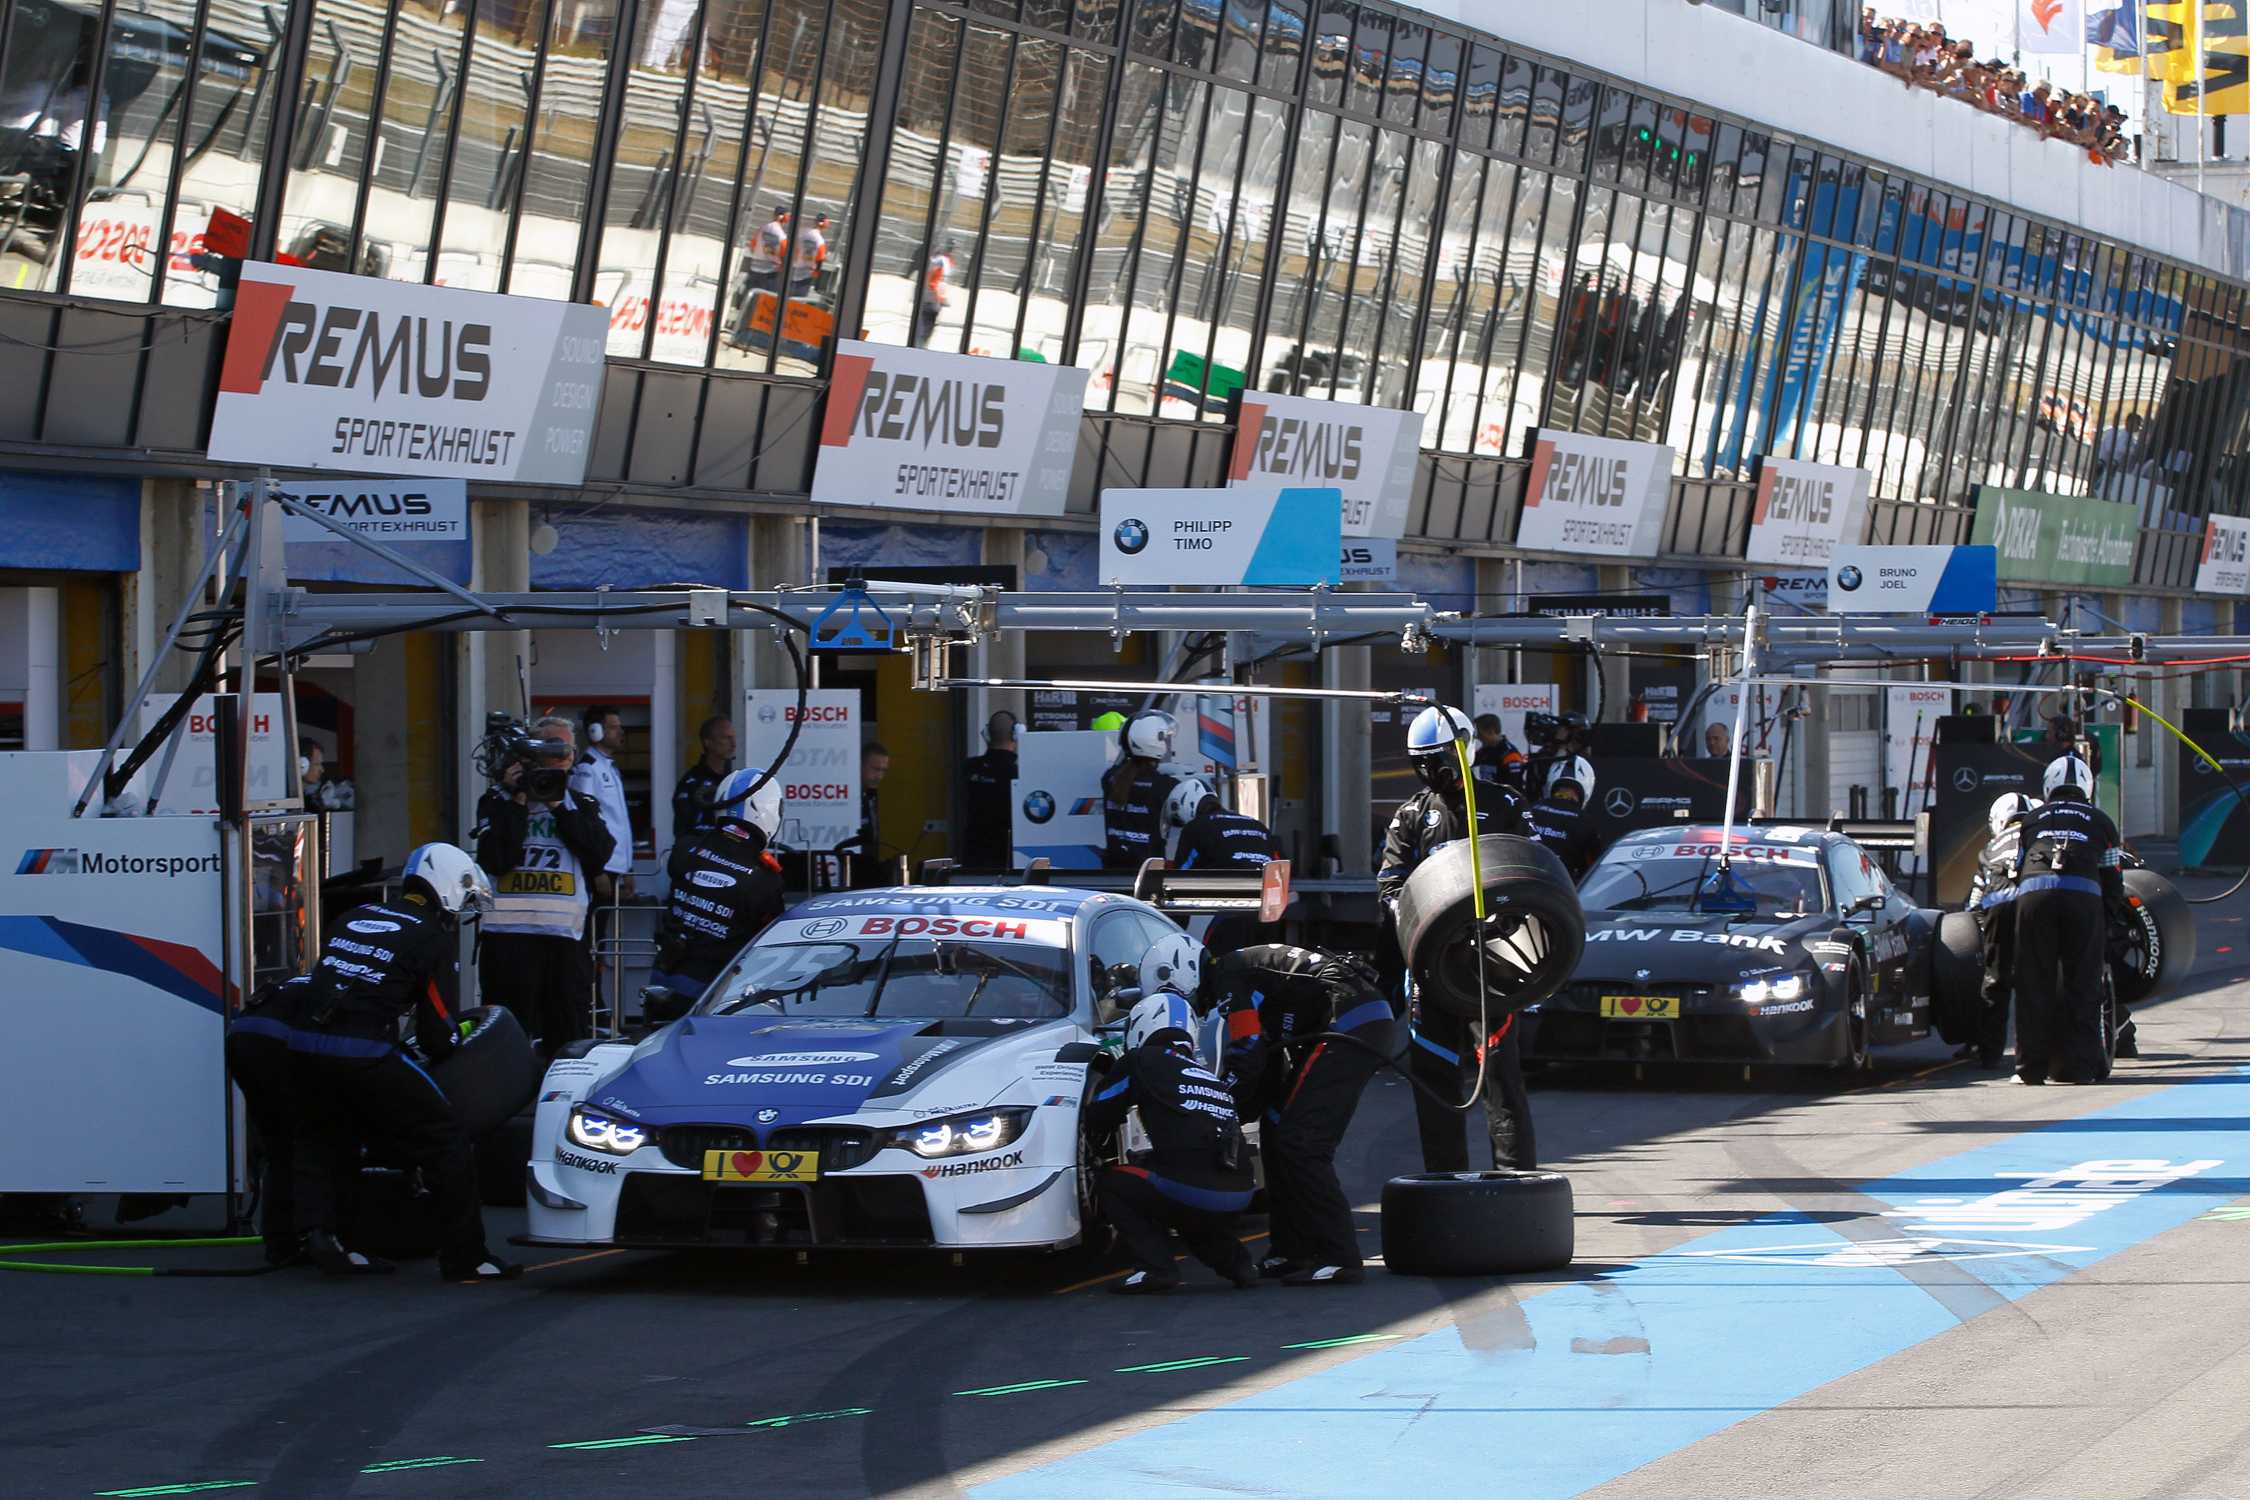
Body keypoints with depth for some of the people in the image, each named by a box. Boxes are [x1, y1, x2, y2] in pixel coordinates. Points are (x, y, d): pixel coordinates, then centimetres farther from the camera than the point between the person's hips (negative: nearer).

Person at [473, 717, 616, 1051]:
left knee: (569, 1044, 5)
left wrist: (559, 807, -3)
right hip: (509, 935, -3)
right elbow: (495, 860, -10)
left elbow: (600, 852, -2)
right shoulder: (498, 800, 6)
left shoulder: (579, 804, 17)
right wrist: (518, 802, -6)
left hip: (566, 938, 3)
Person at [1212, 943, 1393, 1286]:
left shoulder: (1229, 978, -7)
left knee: (1299, 1142, -13)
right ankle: (1292, 1252, 18)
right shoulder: (1246, 967, 24)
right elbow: (1269, 1063, 24)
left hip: (1350, 1023, -11)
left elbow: (1246, 1061, -12)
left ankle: (1340, 1259, -16)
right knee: (1277, 1129, 15)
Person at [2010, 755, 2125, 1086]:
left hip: (2034, 894, 1)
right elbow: (2113, 882, 21)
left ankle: (2031, 1067, 2)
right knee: (2082, 984, 4)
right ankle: (2079, 1065, 1)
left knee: (2034, 984, 3)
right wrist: (2106, 917, 34)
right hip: (2084, 895, -1)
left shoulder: (2033, 819, 27)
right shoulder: (2100, 821, 24)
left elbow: (2017, 871, 26)